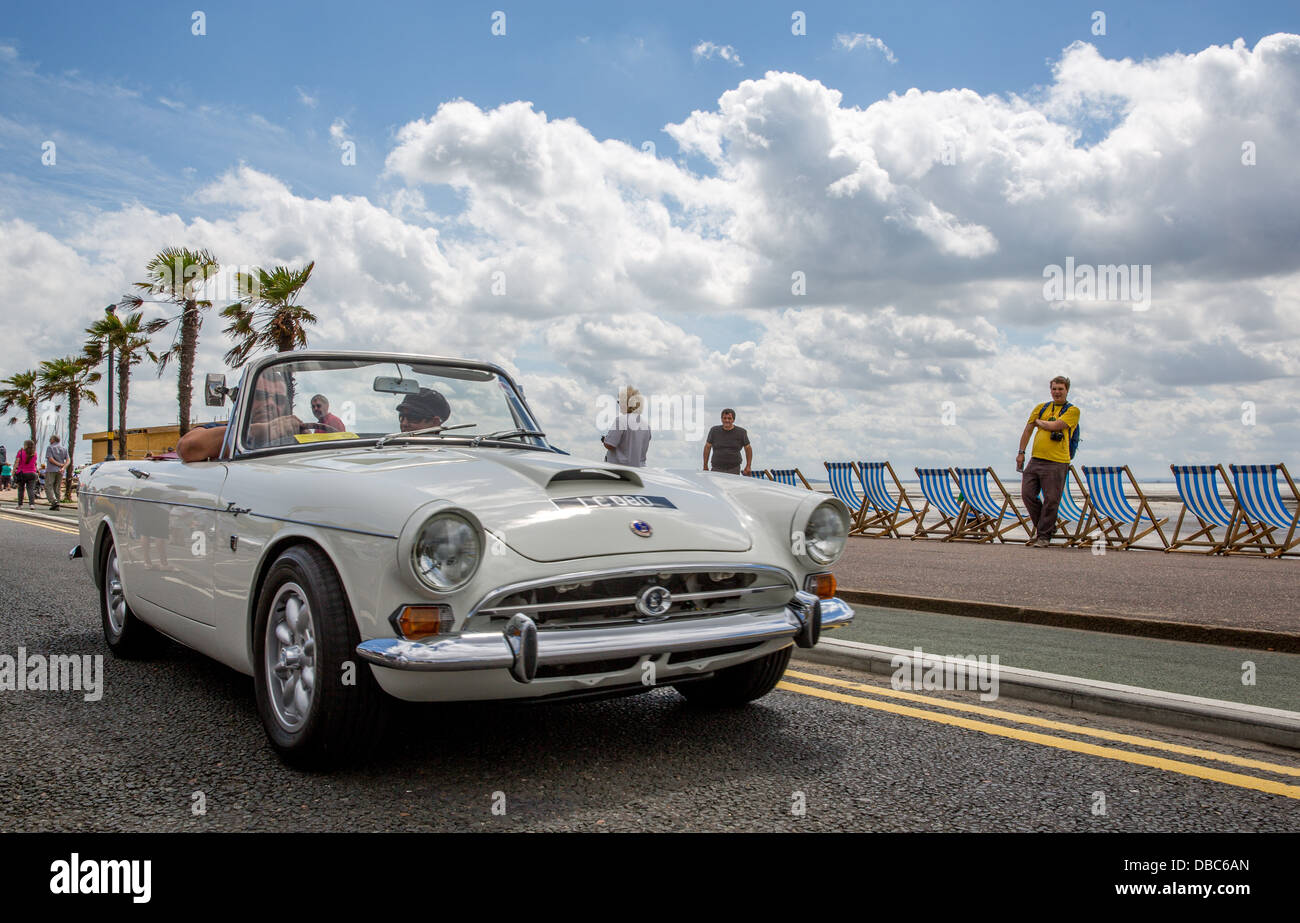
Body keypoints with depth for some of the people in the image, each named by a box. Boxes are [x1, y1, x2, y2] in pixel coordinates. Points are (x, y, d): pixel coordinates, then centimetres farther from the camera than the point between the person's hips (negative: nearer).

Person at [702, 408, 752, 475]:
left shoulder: (741, 432, 2)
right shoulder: (714, 431, 3)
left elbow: (748, 448, 12)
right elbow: (707, 447, 12)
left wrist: (748, 467, 7)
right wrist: (705, 466, 11)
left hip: (734, 470, 0)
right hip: (717, 469, 0)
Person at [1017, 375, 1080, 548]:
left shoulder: (1072, 410, 1)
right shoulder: (1041, 407, 15)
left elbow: (1054, 426, -13)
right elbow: (1028, 430, 17)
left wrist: (1039, 421, 5)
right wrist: (1021, 452, 12)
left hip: (1056, 462, -5)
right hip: (1036, 459, 5)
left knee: (1051, 500, -4)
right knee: (1027, 494, 2)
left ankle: (1044, 536, 7)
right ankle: (1042, 527, 21)